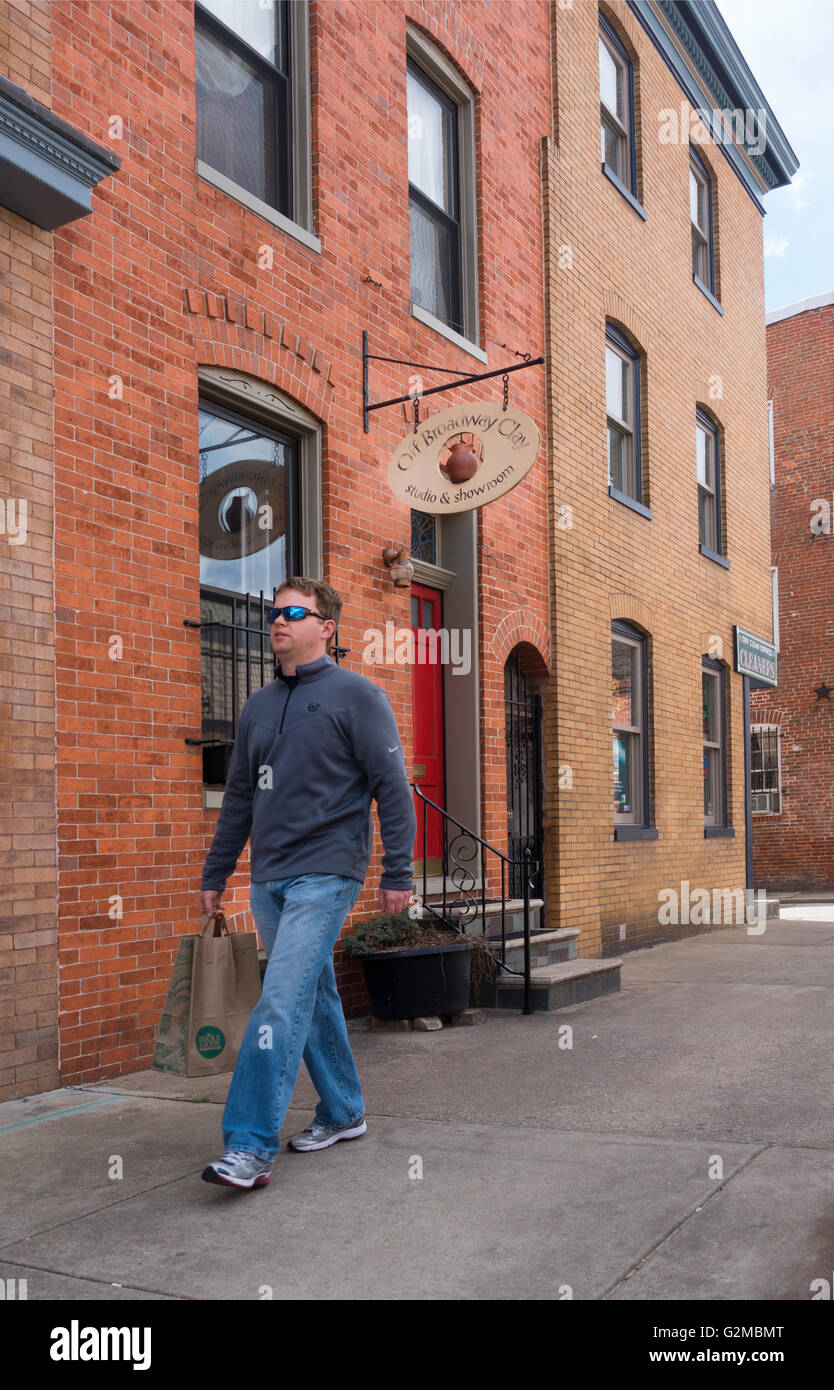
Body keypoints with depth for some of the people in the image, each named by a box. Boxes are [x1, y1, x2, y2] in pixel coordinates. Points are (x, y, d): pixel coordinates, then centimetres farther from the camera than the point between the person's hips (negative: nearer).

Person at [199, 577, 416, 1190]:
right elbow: (239, 796, 20)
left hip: (326, 874, -7)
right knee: (315, 997, 15)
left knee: (281, 1004, -13)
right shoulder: (259, 706, 14)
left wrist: (398, 873, -10)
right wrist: (216, 873, 18)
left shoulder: (357, 695, -5)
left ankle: (251, 1146, -10)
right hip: (269, 879, 7)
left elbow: (393, 788, -7)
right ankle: (343, 1111, 29)